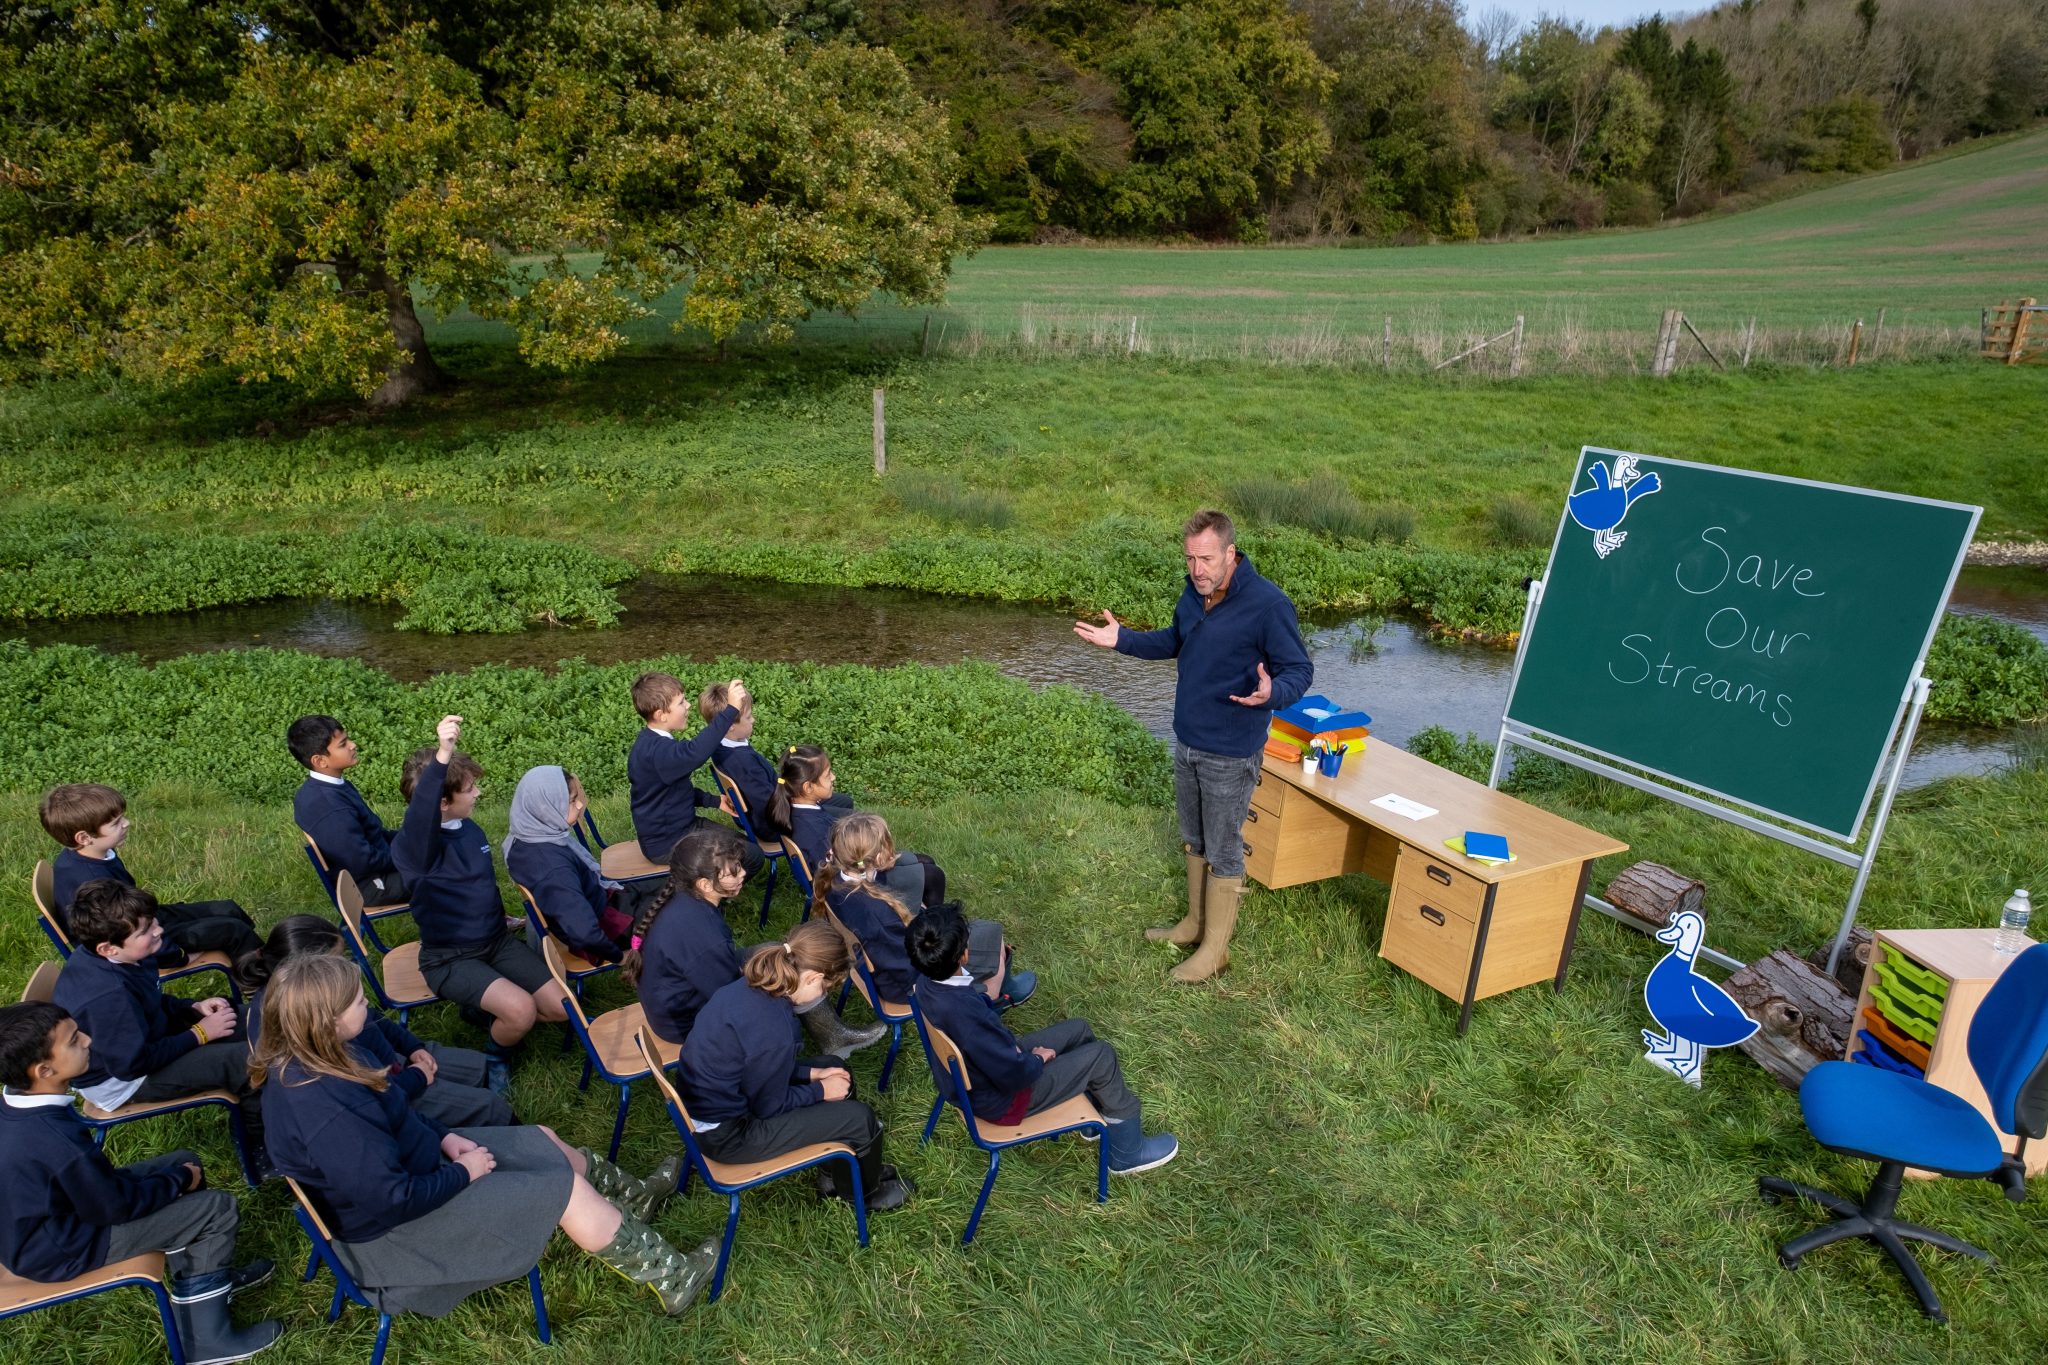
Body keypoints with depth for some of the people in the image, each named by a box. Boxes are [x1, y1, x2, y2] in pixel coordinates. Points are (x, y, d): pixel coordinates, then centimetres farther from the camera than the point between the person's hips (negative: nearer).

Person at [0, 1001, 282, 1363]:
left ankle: (202, 1275, 29)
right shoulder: (58, 1141, -37)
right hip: (58, 1248, -9)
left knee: (183, 1163, 15)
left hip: (39, 1220, 9)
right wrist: (180, 1181, -6)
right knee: (218, 1207, -9)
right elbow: (118, 1206, -22)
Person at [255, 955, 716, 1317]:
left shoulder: (299, 1064, -7)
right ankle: (666, 1276, 10)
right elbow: (396, 1200, -30)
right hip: (396, 1228, -9)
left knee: (544, 1143, 15)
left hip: (404, 1168, 9)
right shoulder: (325, 1113, -37)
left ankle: (630, 1196, 39)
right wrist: (464, 1173, -15)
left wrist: (443, 1137, -1)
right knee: (566, 1189, -6)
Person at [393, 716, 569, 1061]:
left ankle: (485, 1012, 20)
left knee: (562, 1008, -6)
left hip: (497, 941, 7)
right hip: (450, 958, -7)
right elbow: (419, 816, -47)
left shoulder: (470, 829, 3)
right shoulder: (413, 843, -21)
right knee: (521, 1010, -29)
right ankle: (496, 1061, 4)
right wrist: (442, 757, -63)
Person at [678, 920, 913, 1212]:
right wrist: (820, 1091, -4)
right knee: (859, 1118, -4)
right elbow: (770, 1106, -18)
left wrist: (810, 1074, 4)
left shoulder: (750, 986, -7)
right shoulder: (773, 1029, -33)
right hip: (726, 1133, -9)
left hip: (708, 1100, 9)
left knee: (834, 1068, 17)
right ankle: (864, 1192, 26)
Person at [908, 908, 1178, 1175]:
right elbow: (1014, 1075, -30)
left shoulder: (927, 982, -14)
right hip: (1001, 1100, -8)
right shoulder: (963, 1011, -41)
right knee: (1102, 1055, 1)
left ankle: (1097, 1115, 39)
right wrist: (1038, 1059, -11)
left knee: (1078, 1029, 16)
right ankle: (1128, 1152, 21)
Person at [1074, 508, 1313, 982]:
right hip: (1187, 744, 8)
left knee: (1223, 853, 6)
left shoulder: (1267, 604, -22)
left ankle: (1215, 949, 21)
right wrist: (1121, 640, 10)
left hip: (1231, 755, -8)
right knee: (1194, 841, 21)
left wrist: (1271, 694, -39)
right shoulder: (1193, 594, 2)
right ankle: (1196, 923, 39)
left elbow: (1300, 671, -17)